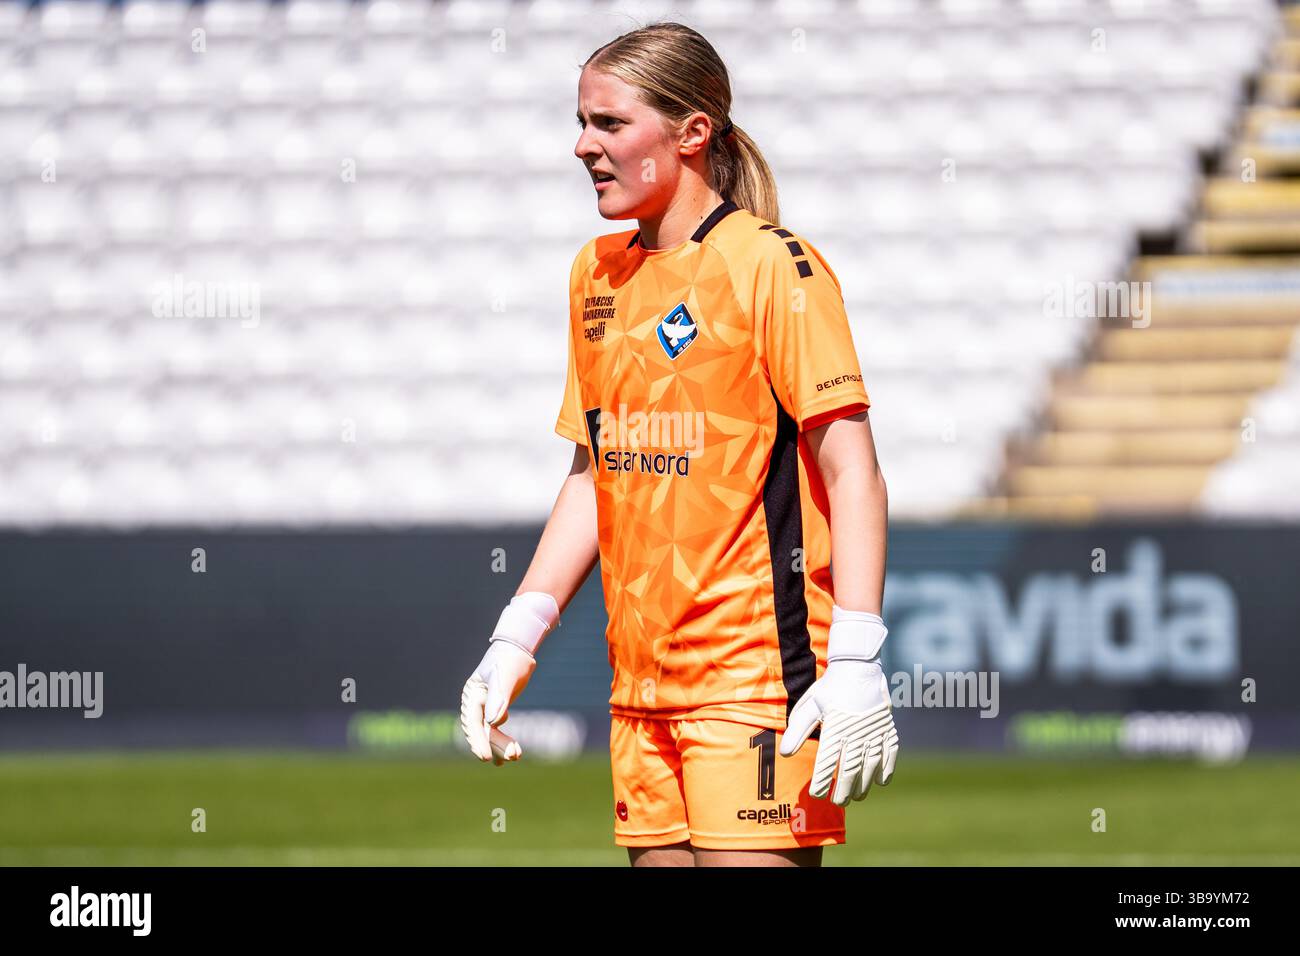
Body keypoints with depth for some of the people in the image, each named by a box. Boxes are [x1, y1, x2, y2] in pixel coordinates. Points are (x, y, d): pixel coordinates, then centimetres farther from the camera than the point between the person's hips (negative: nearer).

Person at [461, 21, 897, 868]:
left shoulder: (772, 265, -7)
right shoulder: (597, 275, 15)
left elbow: (850, 469, -11)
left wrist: (856, 662, -20)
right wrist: (517, 638, 14)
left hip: (756, 669, -7)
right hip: (642, 683, 7)